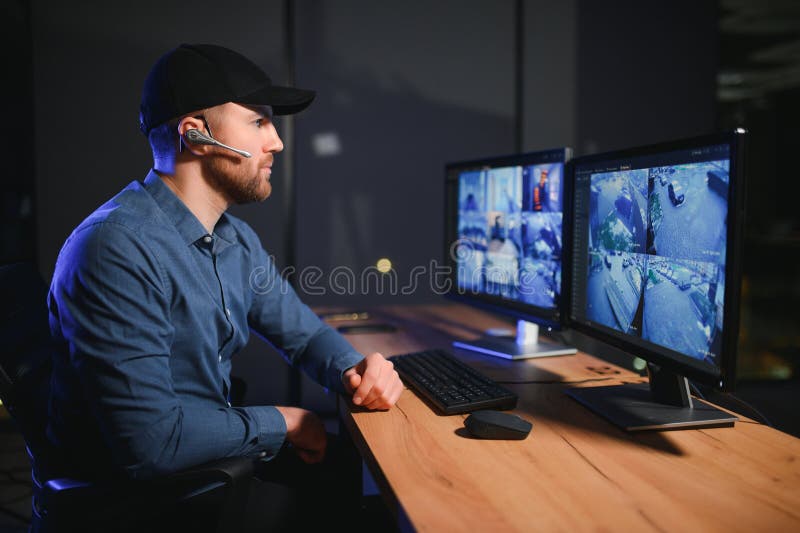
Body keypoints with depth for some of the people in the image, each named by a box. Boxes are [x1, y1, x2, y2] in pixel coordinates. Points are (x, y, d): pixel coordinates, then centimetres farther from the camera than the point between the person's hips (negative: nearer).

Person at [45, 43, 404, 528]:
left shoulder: (238, 240, 3)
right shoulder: (117, 250, -26)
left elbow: (306, 334, 11)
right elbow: (152, 442, -29)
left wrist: (355, 370, -11)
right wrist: (282, 422, -15)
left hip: (221, 462, 7)